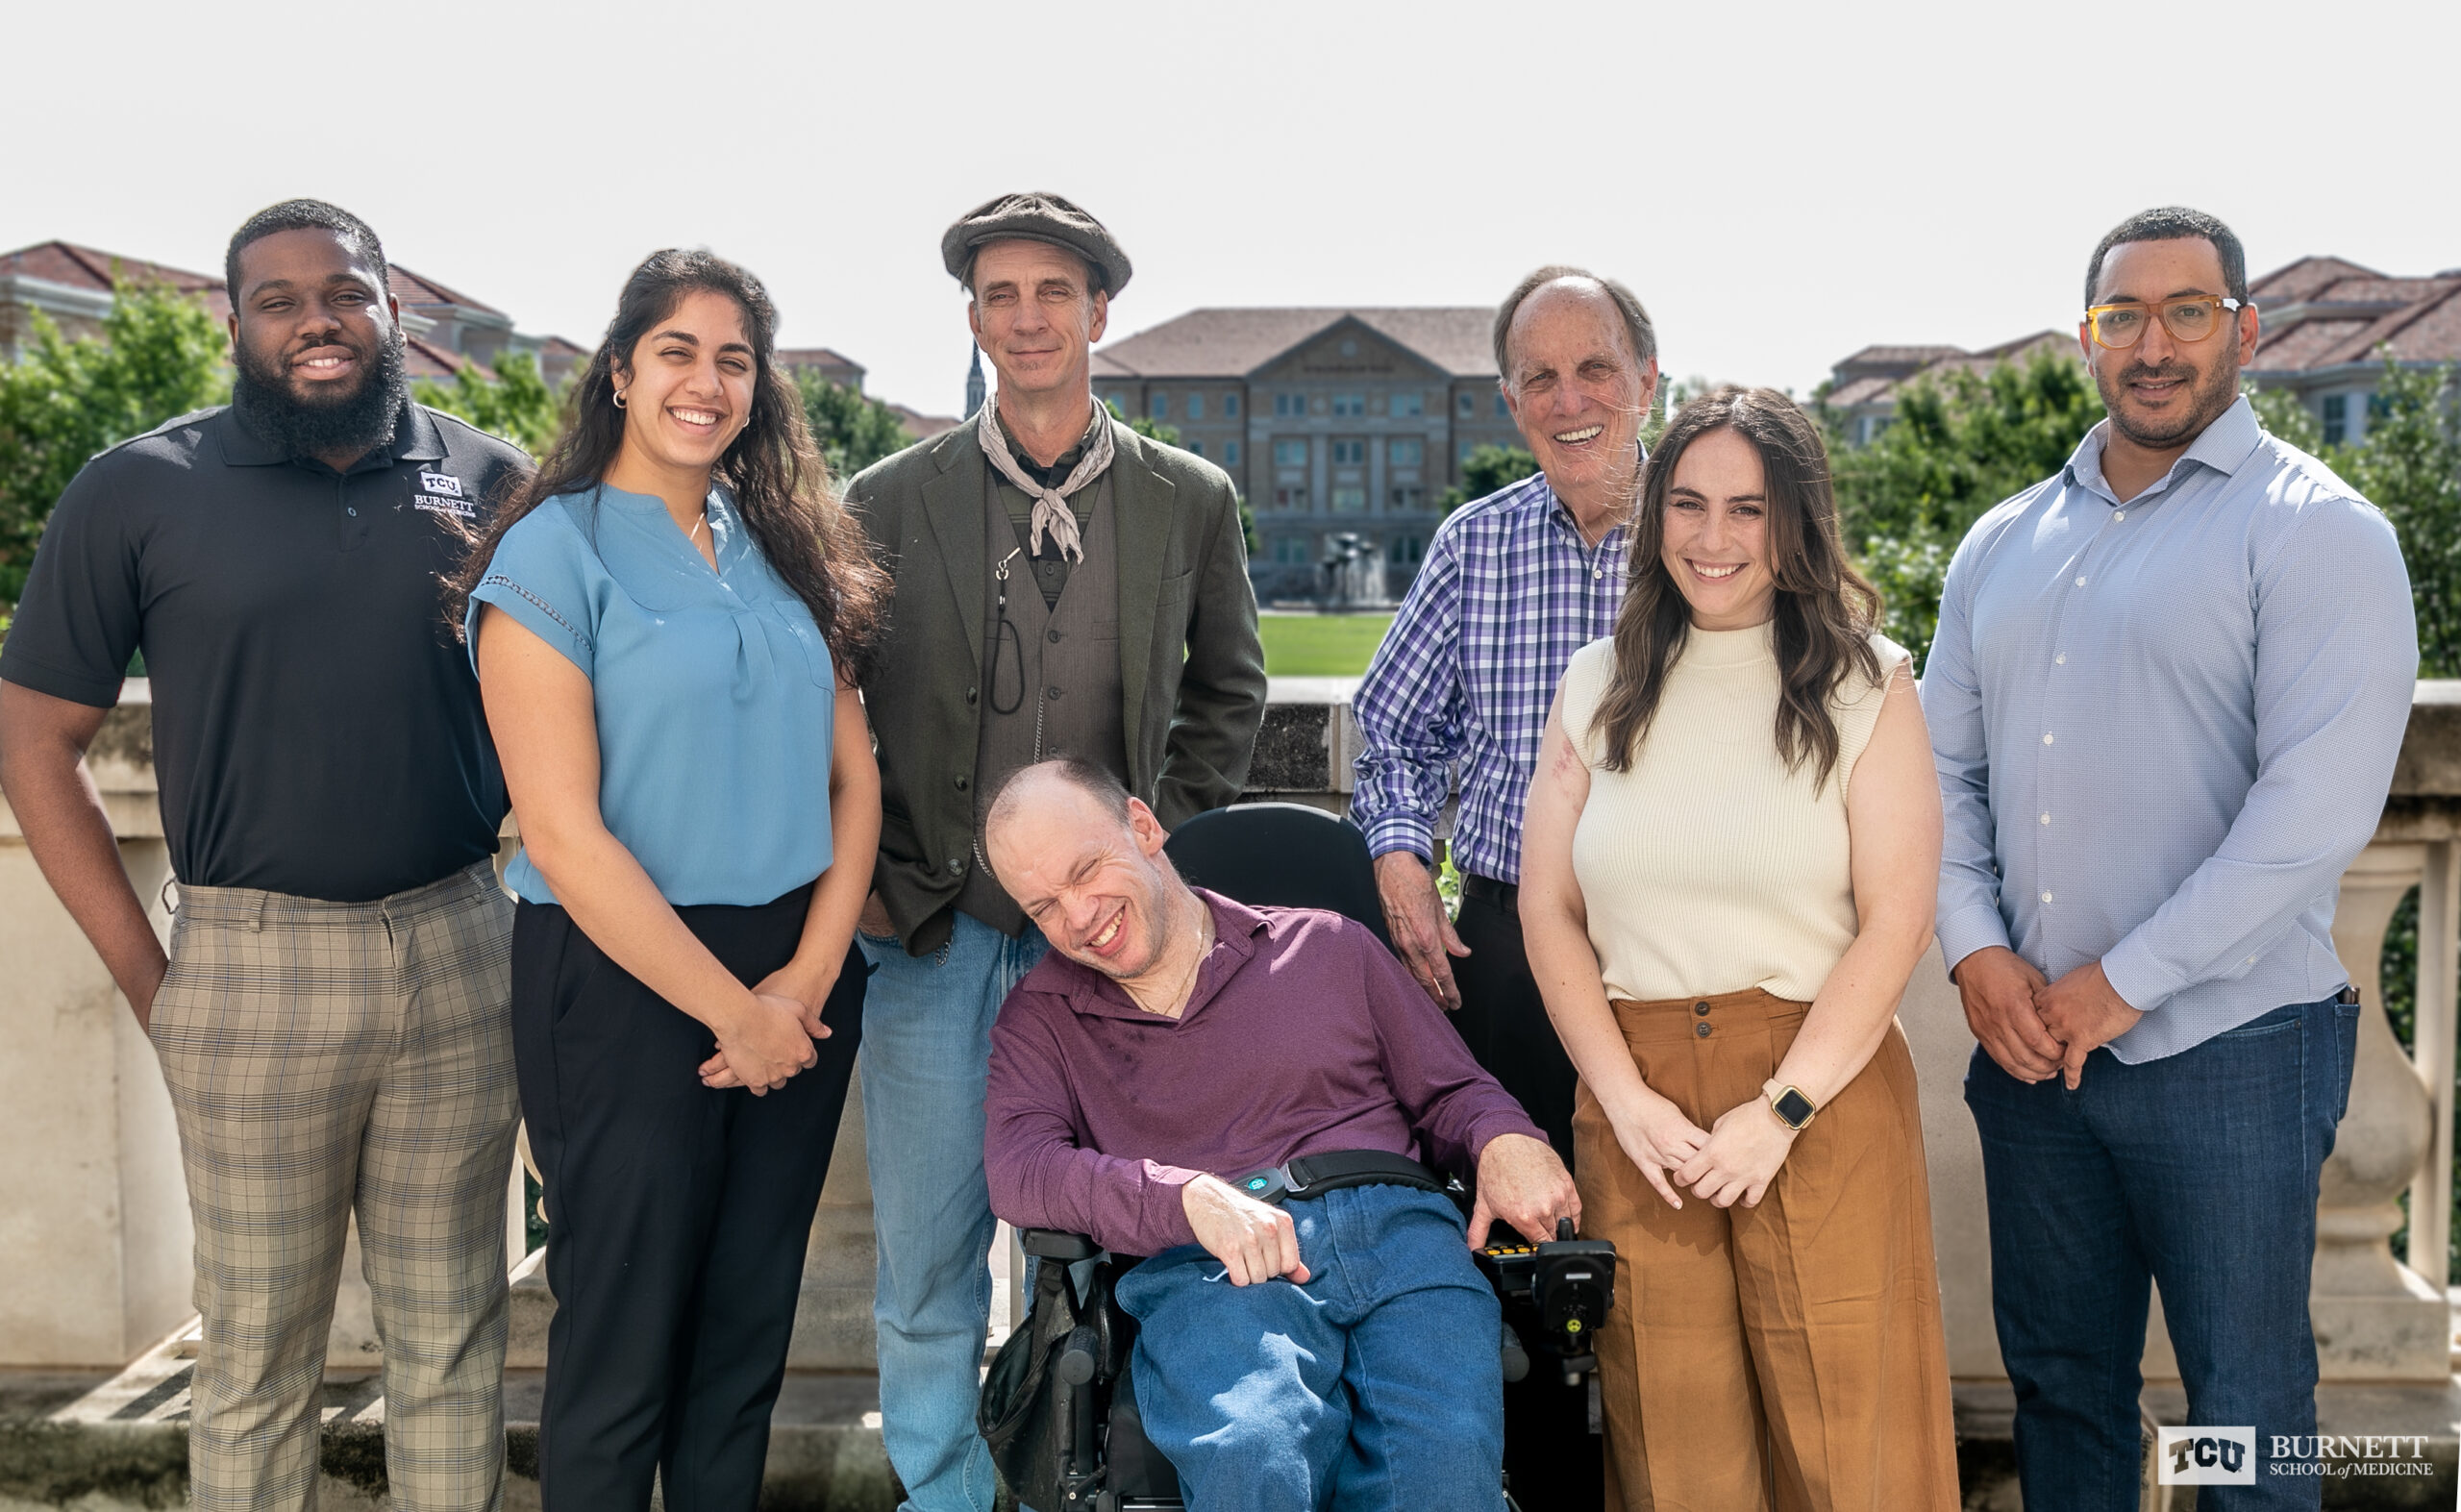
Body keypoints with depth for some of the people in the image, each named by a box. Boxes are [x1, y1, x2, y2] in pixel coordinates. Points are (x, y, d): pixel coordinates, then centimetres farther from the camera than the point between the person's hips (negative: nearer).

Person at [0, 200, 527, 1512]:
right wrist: (147, 979, -3)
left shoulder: (489, 480, 5)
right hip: (256, 964, -1)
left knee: (453, 1332, 13)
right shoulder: (138, 492, 0)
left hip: (458, 952, 2)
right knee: (257, 1350, 10)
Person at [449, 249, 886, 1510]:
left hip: (798, 984, 5)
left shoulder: (788, 551, 10)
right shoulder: (552, 553, -7)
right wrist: (733, 1011, -12)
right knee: (622, 1346, 8)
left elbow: (854, 779, 6)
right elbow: (562, 835, -14)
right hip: (624, 981, -5)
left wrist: (809, 978, -7)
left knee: (747, 1333, 15)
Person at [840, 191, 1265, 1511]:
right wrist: (875, 879, 0)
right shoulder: (887, 501, 0)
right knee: (928, 1269, 8)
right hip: (936, 938, 0)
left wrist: (1162, 841, 5)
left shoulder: (1192, 501, 3)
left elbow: (1229, 689, 15)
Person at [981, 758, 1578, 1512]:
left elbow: (1451, 1090, 25)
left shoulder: (1327, 946, 22)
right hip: (1204, 1269, -1)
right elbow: (1019, 1170, 2)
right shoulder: (1040, 1018, 20)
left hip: (1394, 1228, 1)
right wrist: (1192, 1198, -14)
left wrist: (1503, 1141, 0)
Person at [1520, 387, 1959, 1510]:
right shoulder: (1600, 684, 10)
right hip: (1636, 1097, 2)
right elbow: (1547, 912, 7)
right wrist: (1625, 1100, -4)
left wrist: (1781, 1111, -12)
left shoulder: (1864, 684, 2)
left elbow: (1894, 920, -5)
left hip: (1820, 1090, -2)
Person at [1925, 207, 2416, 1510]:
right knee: (2057, 1379, 17)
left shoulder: (2313, 528, -7)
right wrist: (1975, 949, -4)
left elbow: (2318, 805, -16)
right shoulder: (2003, 545, 11)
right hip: (2026, 1045, 5)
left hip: (2224, 1050, -5)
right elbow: (1943, 765, 11)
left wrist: (2122, 983, -16)